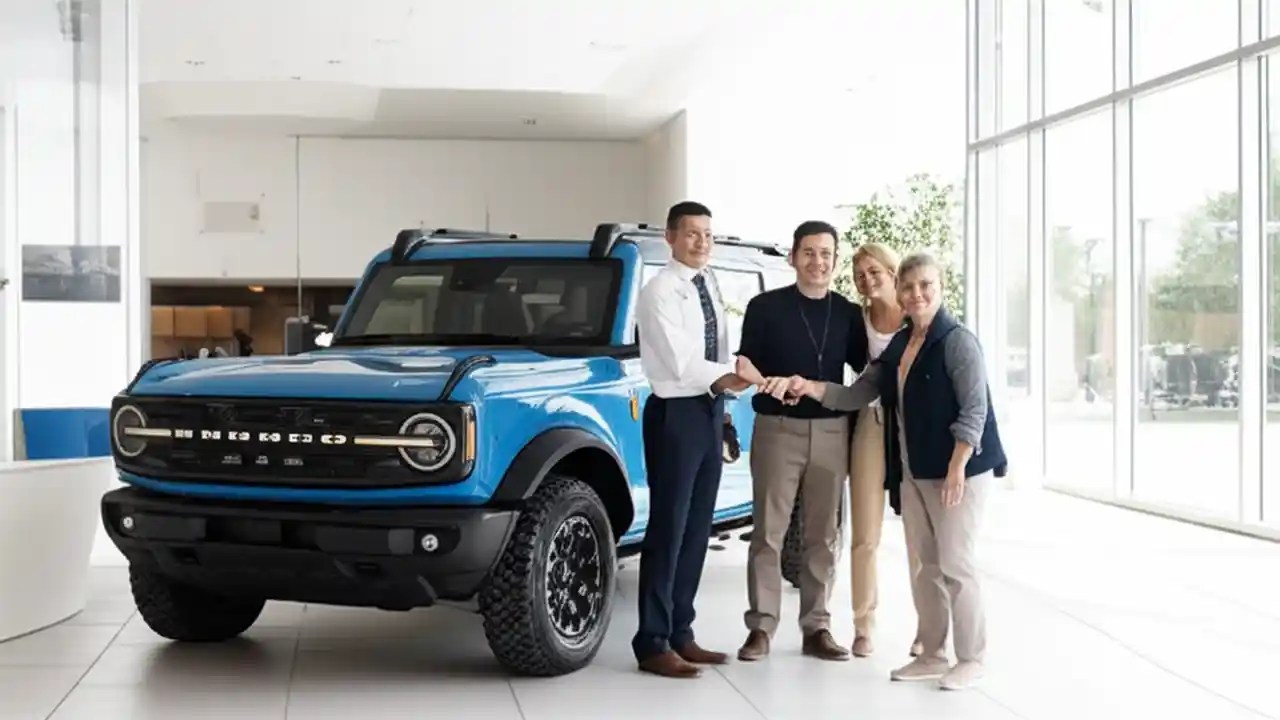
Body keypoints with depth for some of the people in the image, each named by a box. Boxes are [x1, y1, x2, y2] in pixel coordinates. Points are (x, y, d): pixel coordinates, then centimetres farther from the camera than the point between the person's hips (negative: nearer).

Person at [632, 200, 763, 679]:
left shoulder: (710, 287, 14)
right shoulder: (660, 291, -11)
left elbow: (715, 354, 13)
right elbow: (679, 360, -22)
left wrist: (730, 381, -2)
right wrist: (723, 379, -35)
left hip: (709, 411, 8)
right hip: (676, 413, -8)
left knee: (697, 530, 12)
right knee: (668, 531, -5)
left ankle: (680, 633, 21)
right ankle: (653, 644, 3)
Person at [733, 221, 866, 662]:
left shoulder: (848, 314, 10)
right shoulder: (765, 307, 1)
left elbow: (868, 368, 15)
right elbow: (746, 366, 0)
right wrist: (771, 384, -19)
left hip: (831, 431, 3)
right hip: (777, 428, -3)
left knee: (823, 535, 7)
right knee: (768, 532, -1)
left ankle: (817, 628, 14)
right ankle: (761, 627, 5)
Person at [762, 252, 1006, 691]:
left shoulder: (957, 341, -12)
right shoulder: (897, 346, 10)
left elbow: (974, 411, -16)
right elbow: (858, 395, 8)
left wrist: (956, 469, -22)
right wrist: (808, 387, -7)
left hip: (958, 469, -7)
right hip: (914, 471, 7)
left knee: (955, 564, -2)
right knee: (926, 565, 13)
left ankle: (971, 660, 10)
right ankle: (932, 654, 23)